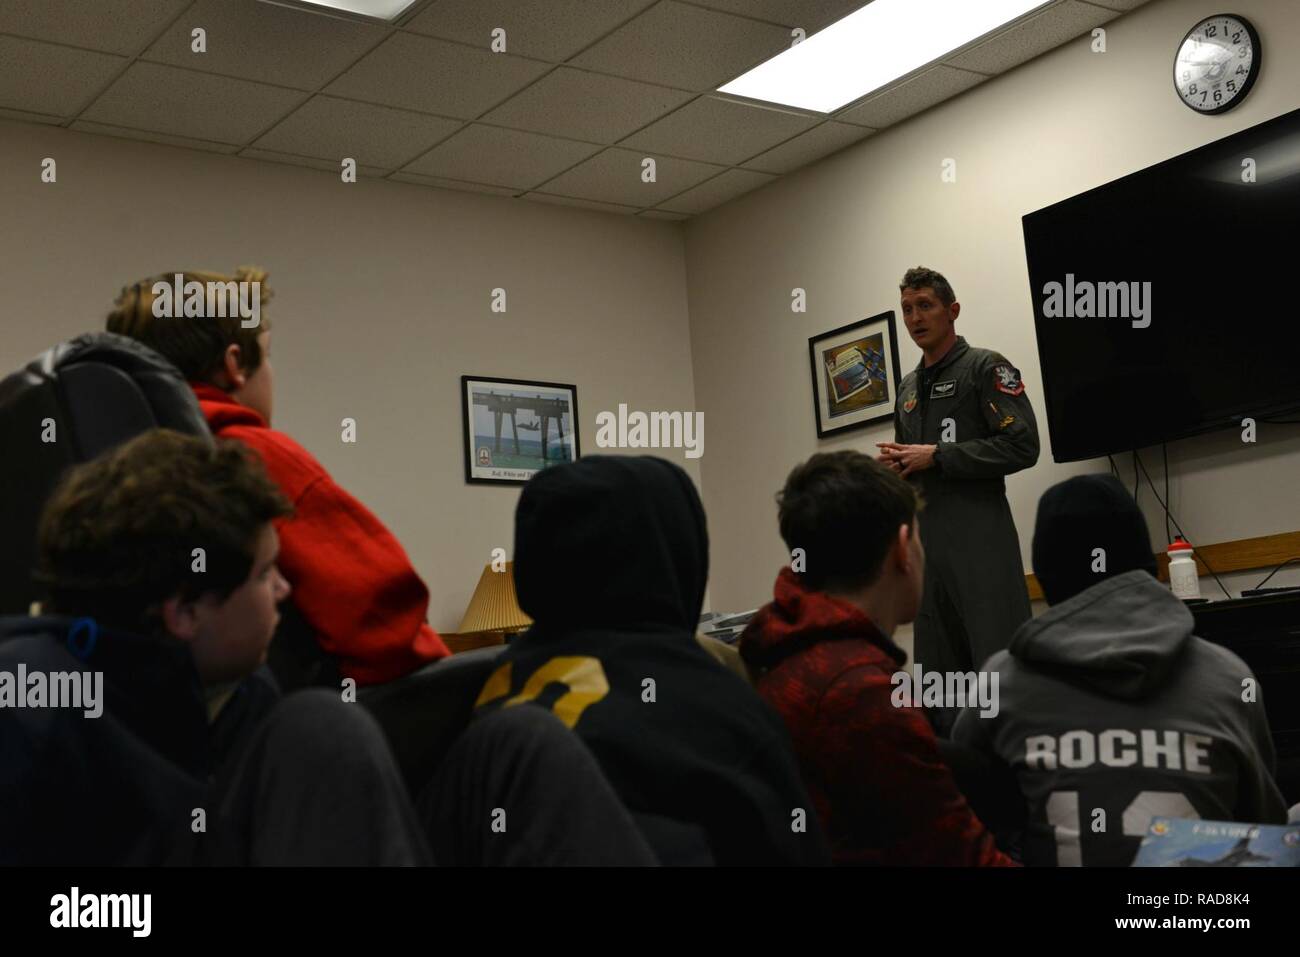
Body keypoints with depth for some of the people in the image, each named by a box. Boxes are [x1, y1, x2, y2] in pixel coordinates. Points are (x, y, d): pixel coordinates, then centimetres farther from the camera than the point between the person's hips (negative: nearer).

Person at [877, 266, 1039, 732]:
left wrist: (935, 456, -12)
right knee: (939, 681, 8)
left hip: (980, 540, -7)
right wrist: (895, 463, 6)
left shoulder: (985, 368, 0)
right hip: (925, 543, 7)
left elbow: (1021, 445, -12)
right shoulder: (908, 388, 21)